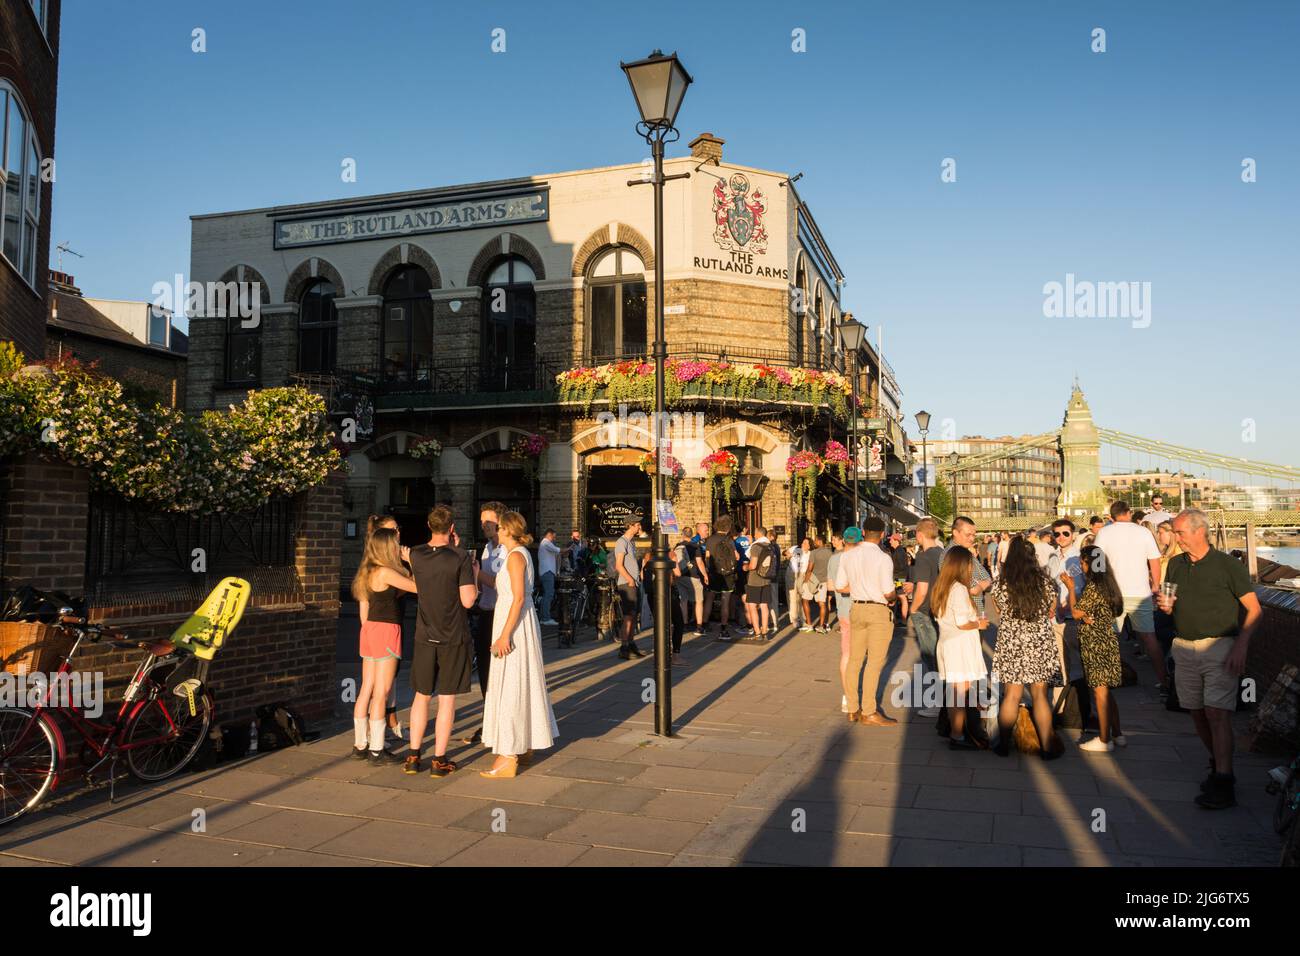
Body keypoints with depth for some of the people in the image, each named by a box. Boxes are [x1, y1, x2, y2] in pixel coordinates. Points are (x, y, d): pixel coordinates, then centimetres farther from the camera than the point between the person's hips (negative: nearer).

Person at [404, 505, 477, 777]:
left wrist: (452, 549, 20)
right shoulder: (461, 559, -14)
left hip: (425, 637, 4)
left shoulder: (416, 556, -1)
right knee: (447, 699, 4)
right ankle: (439, 761, 9)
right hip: (453, 639, -3)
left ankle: (413, 757, 19)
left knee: (421, 696, 15)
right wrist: (473, 574, 0)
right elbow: (468, 601, -15)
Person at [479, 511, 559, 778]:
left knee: (510, 686, -7)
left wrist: (505, 634, -24)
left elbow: (519, 598, -21)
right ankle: (526, 748, 26)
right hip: (522, 623, 10)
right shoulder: (522, 553, 14)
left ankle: (508, 758, -4)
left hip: (514, 625, -10)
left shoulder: (516, 555, -15)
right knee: (523, 684, 15)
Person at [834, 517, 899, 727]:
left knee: (855, 660, 13)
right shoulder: (883, 558, -15)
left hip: (857, 608, 6)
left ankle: (853, 709, 21)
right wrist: (895, 597, 6)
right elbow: (888, 592, -16)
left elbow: (840, 587, 6)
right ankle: (868, 712, 6)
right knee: (875, 662, 1)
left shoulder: (848, 556, 2)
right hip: (879, 610, -6)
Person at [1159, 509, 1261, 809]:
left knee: (1217, 713, -13)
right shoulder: (1175, 564, 10)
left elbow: (1254, 609, -5)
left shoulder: (1228, 565, -6)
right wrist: (1166, 606, -3)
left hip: (1220, 647, -5)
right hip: (1184, 648, 6)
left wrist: (1241, 646, -16)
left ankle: (1224, 784, -10)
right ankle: (1217, 764, 26)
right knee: (1197, 713, 9)